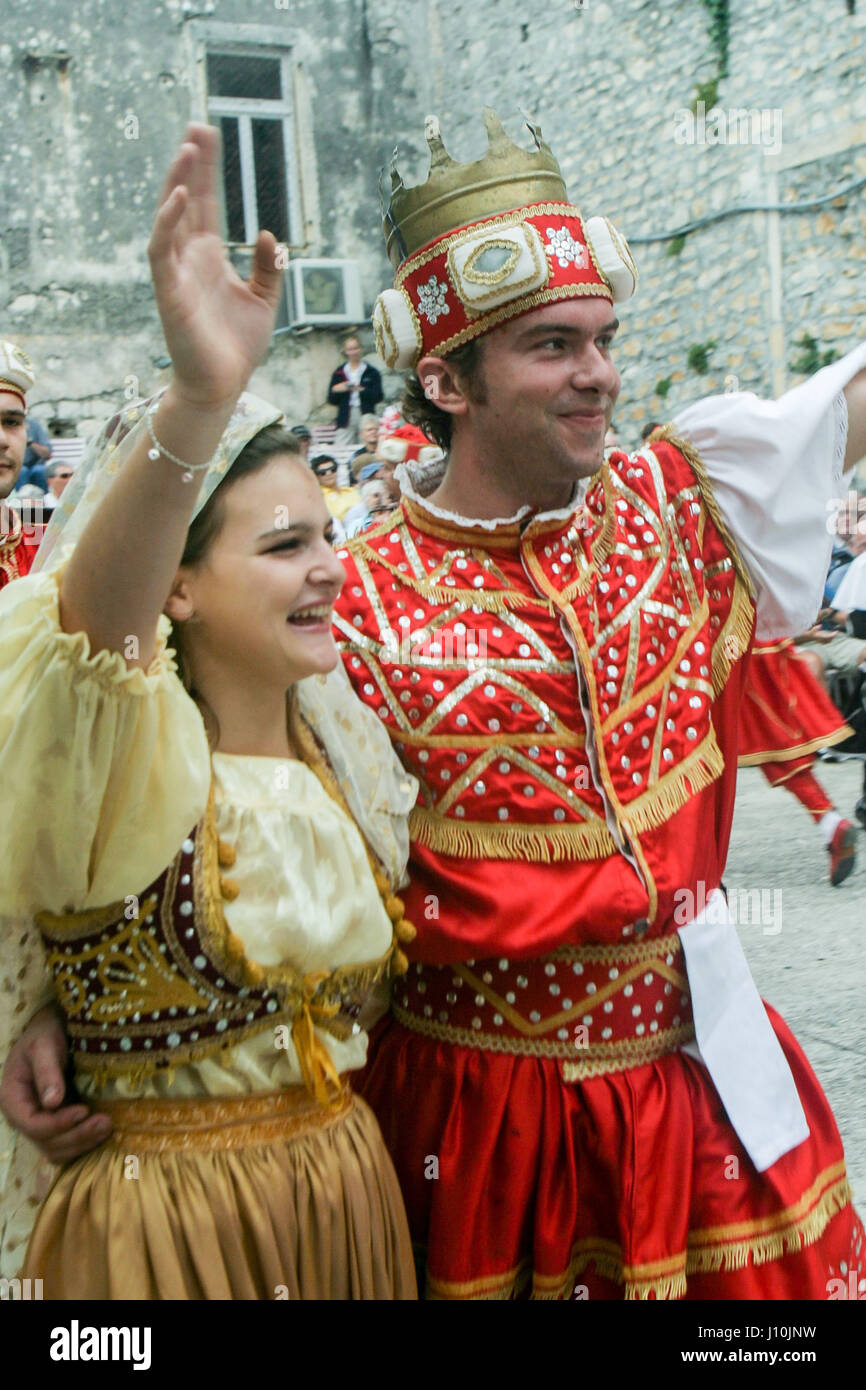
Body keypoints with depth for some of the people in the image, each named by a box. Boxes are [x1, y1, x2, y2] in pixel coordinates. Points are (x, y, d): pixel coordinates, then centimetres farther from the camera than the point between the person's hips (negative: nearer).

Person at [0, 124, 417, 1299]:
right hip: (171, 1220, -6)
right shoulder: (134, 770, -17)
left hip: (351, 1192, 6)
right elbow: (100, 624, -41)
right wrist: (200, 396, -54)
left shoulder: (339, 748, 3)